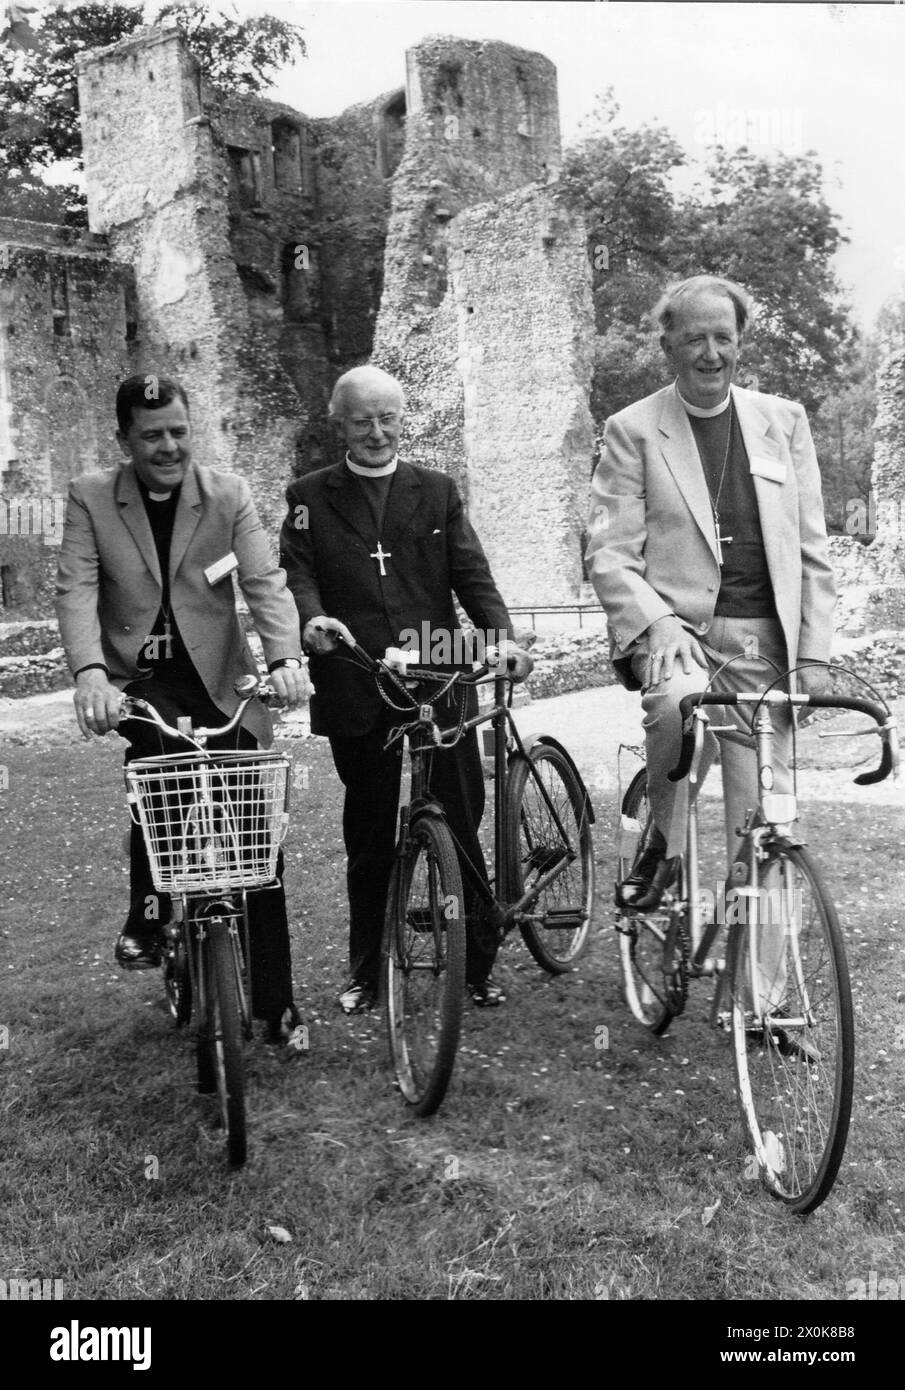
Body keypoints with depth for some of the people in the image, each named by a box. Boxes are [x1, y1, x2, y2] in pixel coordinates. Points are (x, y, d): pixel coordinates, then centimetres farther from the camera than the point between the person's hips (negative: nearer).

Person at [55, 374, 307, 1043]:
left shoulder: (229, 493, -1)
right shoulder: (91, 497, 0)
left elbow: (265, 580, -11)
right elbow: (76, 589, -11)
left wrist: (286, 657, -30)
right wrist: (90, 673, -30)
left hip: (221, 683, 1)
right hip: (138, 680, 0)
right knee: (159, 761, -35)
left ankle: (275, 1004, 14)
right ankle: (149, 910, -11)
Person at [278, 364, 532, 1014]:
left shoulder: (438, 491, 13)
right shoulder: (310, 498, 10)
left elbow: (471, 571, 5)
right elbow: (295, 572, -2)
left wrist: (503, 635, -12)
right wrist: (312, 620, -25)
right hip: (354, 686, 0)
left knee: (462, 824, 2)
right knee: (368, 837, 10)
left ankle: (479, 963, 17)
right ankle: (366, 972, 23)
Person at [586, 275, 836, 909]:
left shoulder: (784, 421, 12)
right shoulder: (633, 430, 4)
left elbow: (813, 551, 12)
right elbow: (608, 553, -2)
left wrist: (814, 653, 4)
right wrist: (658, 622, -18)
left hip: (764, 640, 3)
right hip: (676, 629, -2)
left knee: (764, 820, 2)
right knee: (679, 703, -35)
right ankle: (663, 845, -9)